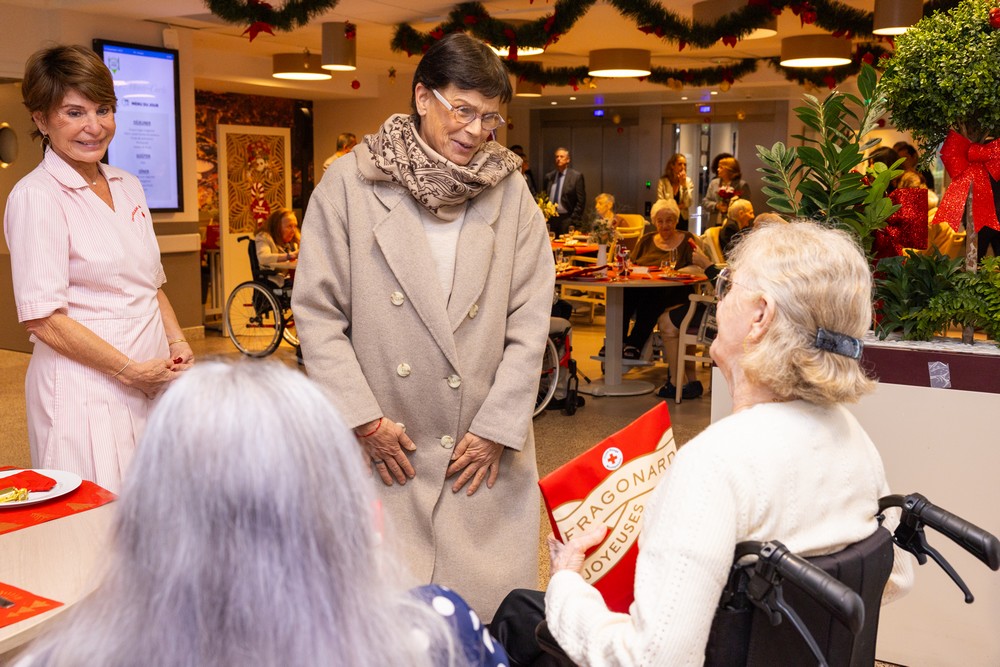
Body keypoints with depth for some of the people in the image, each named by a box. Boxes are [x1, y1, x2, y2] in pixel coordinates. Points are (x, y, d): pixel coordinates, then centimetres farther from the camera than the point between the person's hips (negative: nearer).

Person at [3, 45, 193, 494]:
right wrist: (132, 370, -13)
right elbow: (42, 319, -15)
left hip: (151, 384, 7)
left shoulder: (128, 187, 12)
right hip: (85, 388, -7)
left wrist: (177, 344, 4)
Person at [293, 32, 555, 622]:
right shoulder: (349, 184, -2)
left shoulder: (511, 193, 3)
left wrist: (496, 429, -3)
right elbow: (318, 312, -3)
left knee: (494, 612, 9)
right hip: (382, 446, -1)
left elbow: (530, 323, 2)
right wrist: (365, 420, -7)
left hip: (486, 453, 2)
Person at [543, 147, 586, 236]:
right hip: (549, 219, 4)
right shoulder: (549, 176, 12)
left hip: (566, 220, -4)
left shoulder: (576, 176, 0)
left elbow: (581, 201, -3)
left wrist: (574, 221, -10)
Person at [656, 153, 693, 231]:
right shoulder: (663, 181, -5)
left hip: (682, 220, 2)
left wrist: (683, 184, -13)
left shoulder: (688, 181, 3)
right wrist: (679, 206, -9)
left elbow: (688, 203, -9)